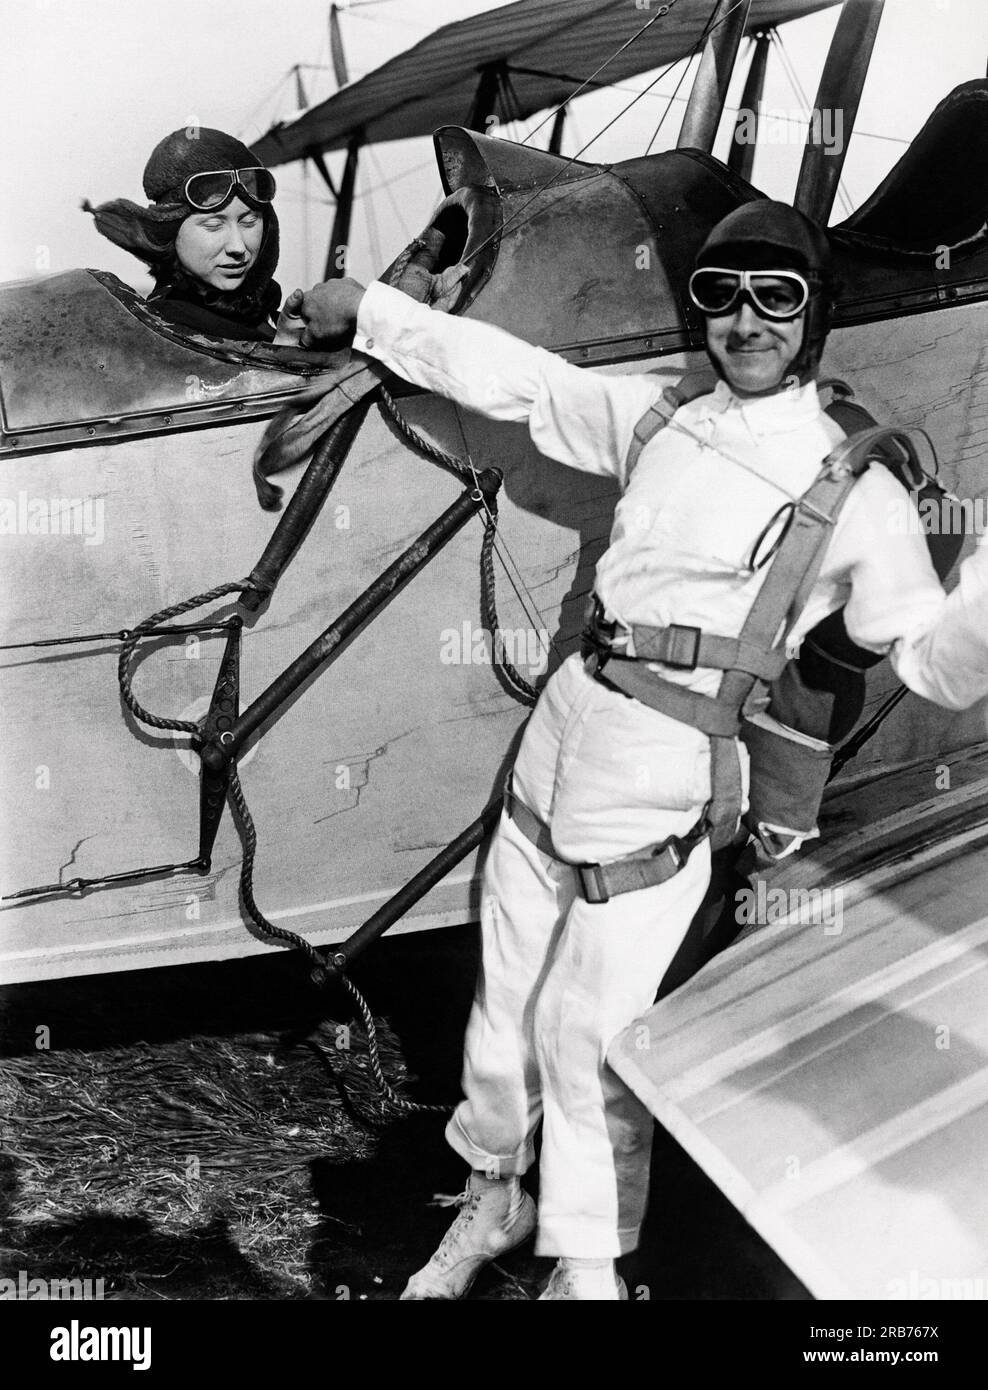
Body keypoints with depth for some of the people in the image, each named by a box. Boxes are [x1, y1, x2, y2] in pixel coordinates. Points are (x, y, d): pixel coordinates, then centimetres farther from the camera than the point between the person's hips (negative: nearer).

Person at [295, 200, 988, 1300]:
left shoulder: (854, 491, -8)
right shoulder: (658, 419, 6)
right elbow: (514, 376, 14)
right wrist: (367, 311, 18)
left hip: (657, 806, -5)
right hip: (550, 756, 5)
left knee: (583, 1042, 2)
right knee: (504, 1004, 18)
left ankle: (586, 1270, 25)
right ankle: (493, 1194, 43)